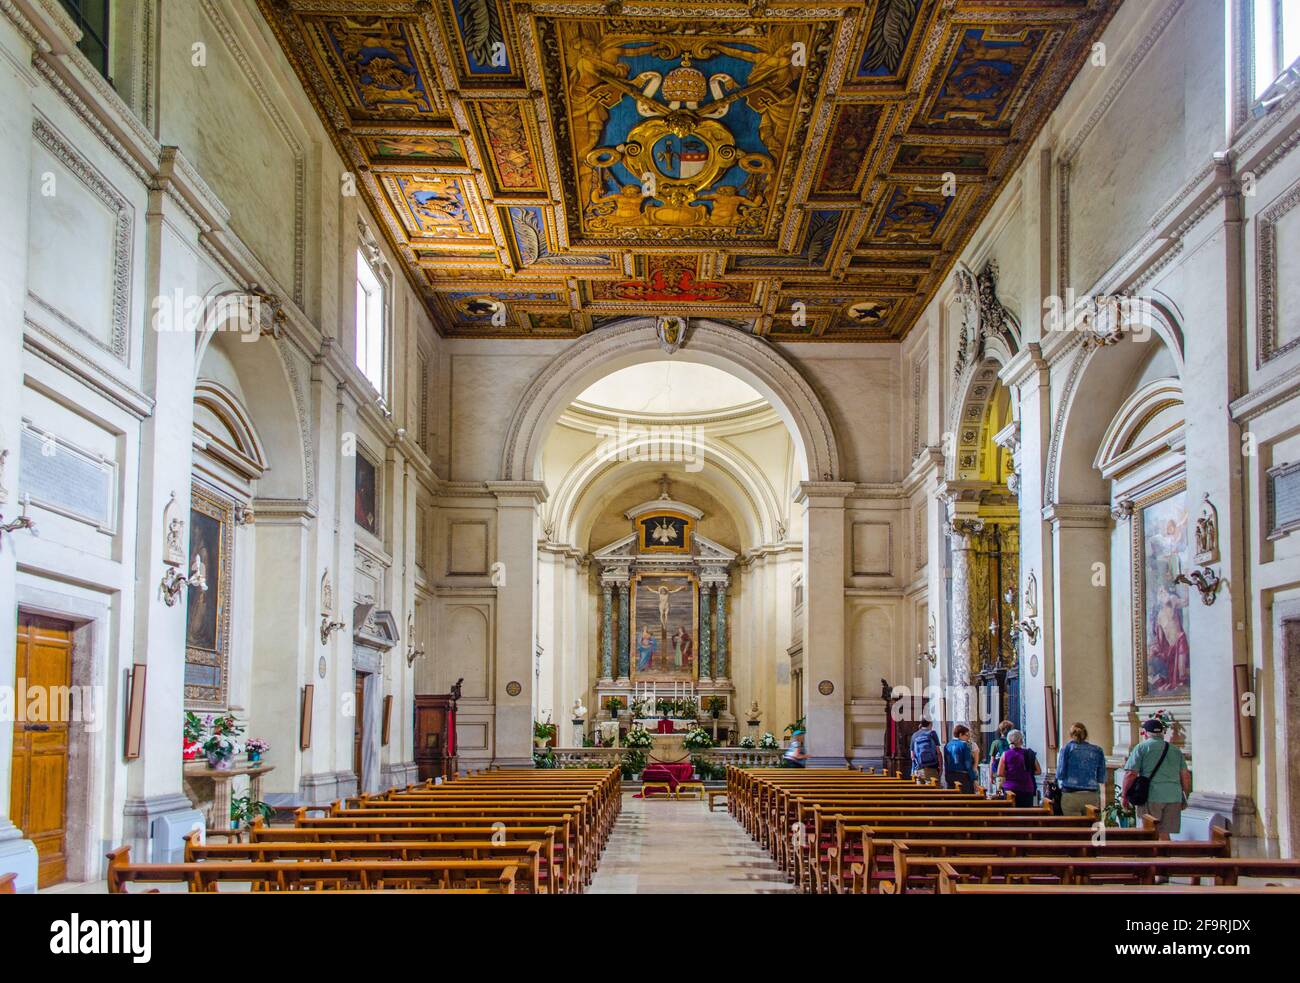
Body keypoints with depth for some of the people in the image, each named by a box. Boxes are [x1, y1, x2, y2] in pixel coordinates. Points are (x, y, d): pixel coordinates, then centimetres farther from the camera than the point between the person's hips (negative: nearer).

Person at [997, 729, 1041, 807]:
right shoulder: (1029, 754, 1)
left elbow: (1000, 773, -6)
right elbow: (1038, 771, 6)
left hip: (1011, 789, -1)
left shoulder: (1005, 754, -3)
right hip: (1027, 789, 1)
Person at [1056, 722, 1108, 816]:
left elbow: (1060, 774, 0)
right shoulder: (1097, 750, 10)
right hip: (1092, 796, 2)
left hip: (1071, 795, -2)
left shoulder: (1067, 749, 4)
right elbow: (1102, 778, 8)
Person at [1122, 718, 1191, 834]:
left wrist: (1124, 795, 3)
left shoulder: (1141, 748, 1)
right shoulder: (1176, 750, 16)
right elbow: (1185, 776, 14)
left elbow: (1131, 774, -6)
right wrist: (1184, 798, 24)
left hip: (1151, 797, -4)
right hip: (1174, 797, 4)